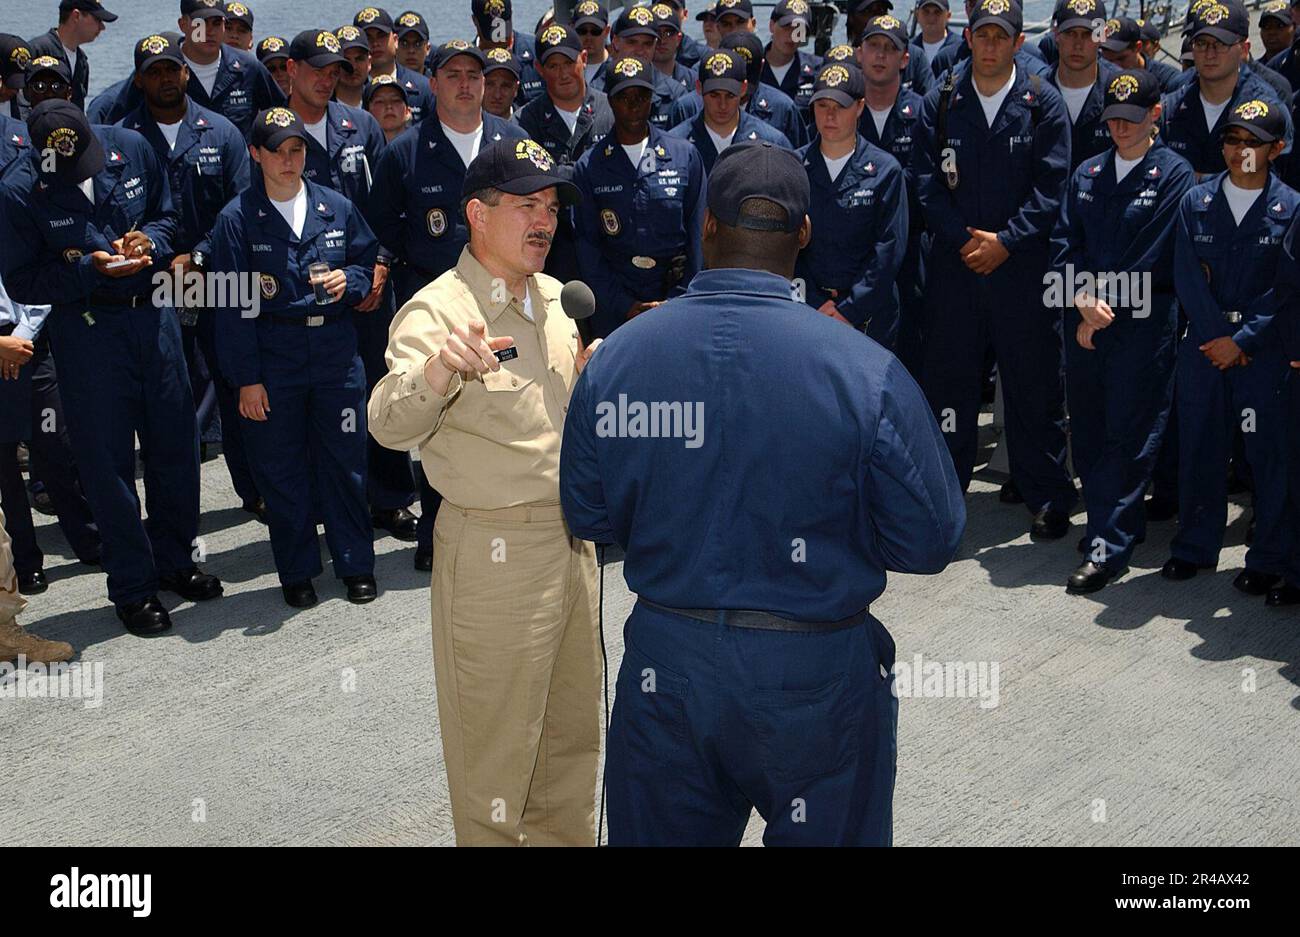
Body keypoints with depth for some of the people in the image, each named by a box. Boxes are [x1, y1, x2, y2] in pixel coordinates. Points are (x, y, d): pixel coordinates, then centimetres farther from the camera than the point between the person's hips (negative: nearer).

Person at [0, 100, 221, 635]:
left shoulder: (131, 149, -3)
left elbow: (167, 216, 10)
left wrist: (151, 241, -12)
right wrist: (92, 268, -21)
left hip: (153, 314, 4)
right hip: (86, 329, -4)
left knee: (175, 445, 12)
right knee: (107, 459, 2)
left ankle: (176, 561, 31)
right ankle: (132, 587, 16)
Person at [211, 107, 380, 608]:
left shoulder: (336, 208, 5)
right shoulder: (237, 218, -4)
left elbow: (368, 261, 17)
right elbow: (232, 305, -5)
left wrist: (350, 280, -8)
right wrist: (246, 378, -8)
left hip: (336, 350, 2)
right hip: (273, 356, -2)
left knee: (345, 459, 6)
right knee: (282, 468, 6)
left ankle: (356, 565, 20)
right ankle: (297, 572, 20)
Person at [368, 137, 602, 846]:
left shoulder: (555, 299, 9)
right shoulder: (439, 308, -15)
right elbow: (390, 425, -32)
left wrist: (594, 370, 0)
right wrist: (437, 368, -53)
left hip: (571, 540, 8)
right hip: (495, 552, -7)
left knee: (573, 729, 21)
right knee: (496, 742, 5)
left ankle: (566, 837, 39)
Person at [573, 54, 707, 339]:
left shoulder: (686, 156, 6)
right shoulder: (589, 167, 4)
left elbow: (697, 237, 5)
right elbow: (587, 246, 2)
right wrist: (625, 305, -7)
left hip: (676, 300, 0)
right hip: (612, 311, 0)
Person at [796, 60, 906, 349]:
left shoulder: (885, 170, -2)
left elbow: (889, 249, -6)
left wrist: (849, 310, -12)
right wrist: (817, 305, -8)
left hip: (869, 313, -1)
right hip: (806, 309, 2)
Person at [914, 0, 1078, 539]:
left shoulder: (1043, 103, 1)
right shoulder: (941, 103, 6)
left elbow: (1051, 187, -4)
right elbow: (928, 183, 1)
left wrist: (1005, 241, -13)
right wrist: (964, 238, -11)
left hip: (1024, 267, -1)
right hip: (955, 265, 2)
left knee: (1035, 387, 4)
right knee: (947, 379, 7)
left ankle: (1048, 499, 15)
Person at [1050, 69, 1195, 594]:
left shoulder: (1174, 175, -3)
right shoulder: (1087, 175, 13)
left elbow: (1155, 255, -9)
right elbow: (1064, 242, 8)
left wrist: (1106, 307, -11)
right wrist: (1082, 300, -9)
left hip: (1144, 323, -6)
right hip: (1084, 324, 6)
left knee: (1129, 432, -5)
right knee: (1087, 429, 10)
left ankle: (1109, 547, -5)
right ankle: (1119, 525, 26)